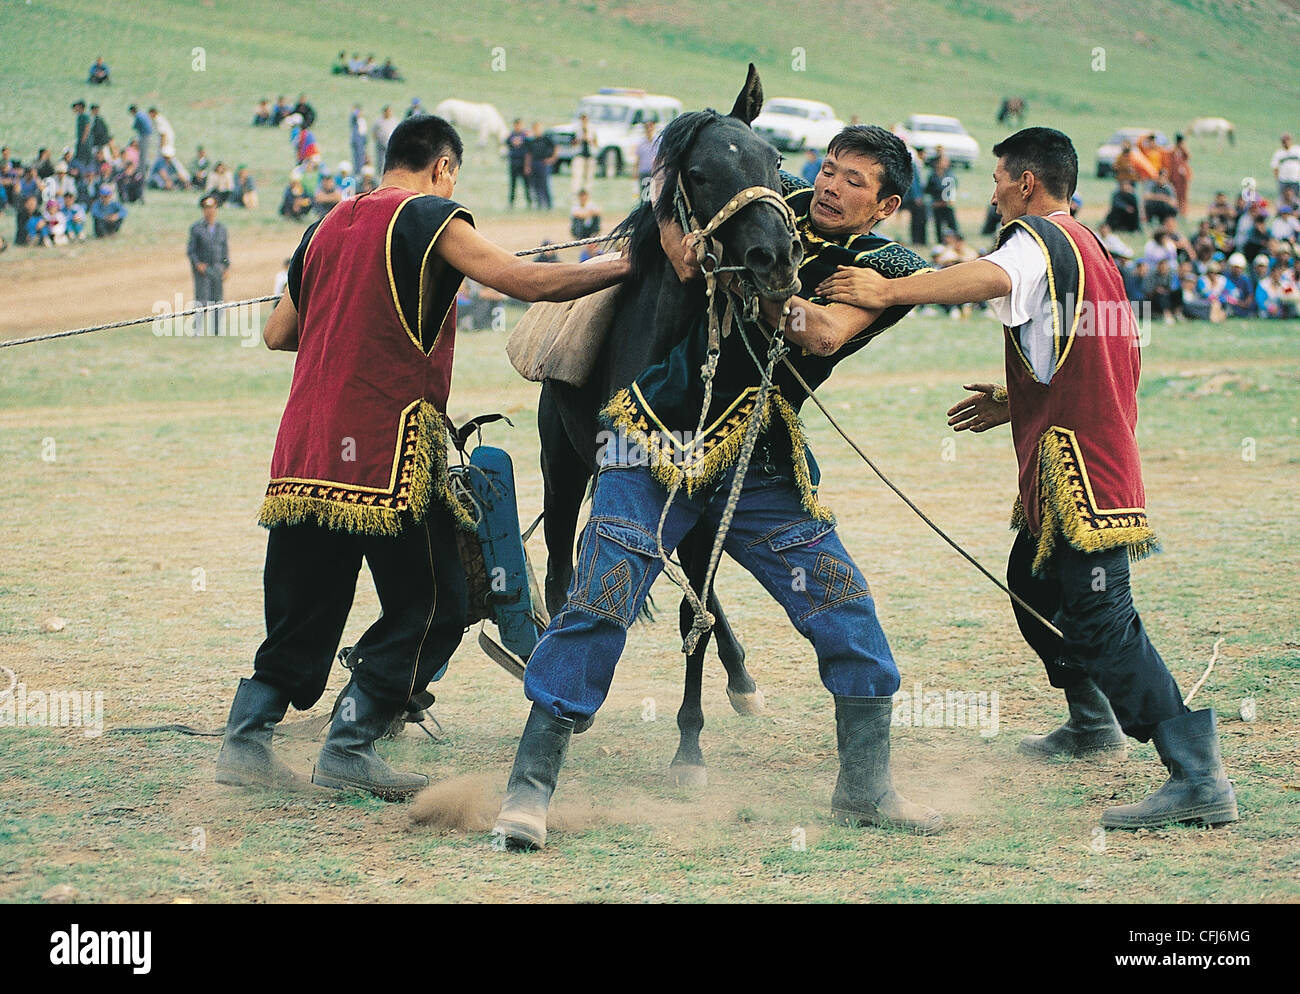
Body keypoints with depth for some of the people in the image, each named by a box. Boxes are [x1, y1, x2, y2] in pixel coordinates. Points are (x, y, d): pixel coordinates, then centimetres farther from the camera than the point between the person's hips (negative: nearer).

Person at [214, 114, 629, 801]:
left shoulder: (328, 227, 18)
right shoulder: (428, 217, -3)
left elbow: (277, 332, 26)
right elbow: (525, 281, -11)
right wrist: (623, 269, -2)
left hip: (304, 452, 7)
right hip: (386, 451, -7)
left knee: (303, 612, 15)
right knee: (430, 607, 2)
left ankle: (244, 740, 10)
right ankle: (348, 749, -1)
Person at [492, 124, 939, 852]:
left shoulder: (887, 269, -1)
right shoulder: (778, 200, 3)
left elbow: (823, 333, -19)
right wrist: (680, 237, -8)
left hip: (759, 469, 1)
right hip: (657, 440, -1)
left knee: (847, 608, -2)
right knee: (598, 606, -10)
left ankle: (866, 790, 13)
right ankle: (530, 785, -3)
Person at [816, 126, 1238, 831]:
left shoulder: (1039, 239, -9)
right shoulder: (1088, 249, 22)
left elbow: (992, 277, -33)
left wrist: (887, 291, -34)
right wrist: (1014, 403, 21)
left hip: (1078, 467, -10)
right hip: (1096, 451, 10)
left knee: (1099, 621, -15)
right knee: (1033, 582, 26)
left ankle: (1201, 778, -23)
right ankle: (1091, 722, 42)